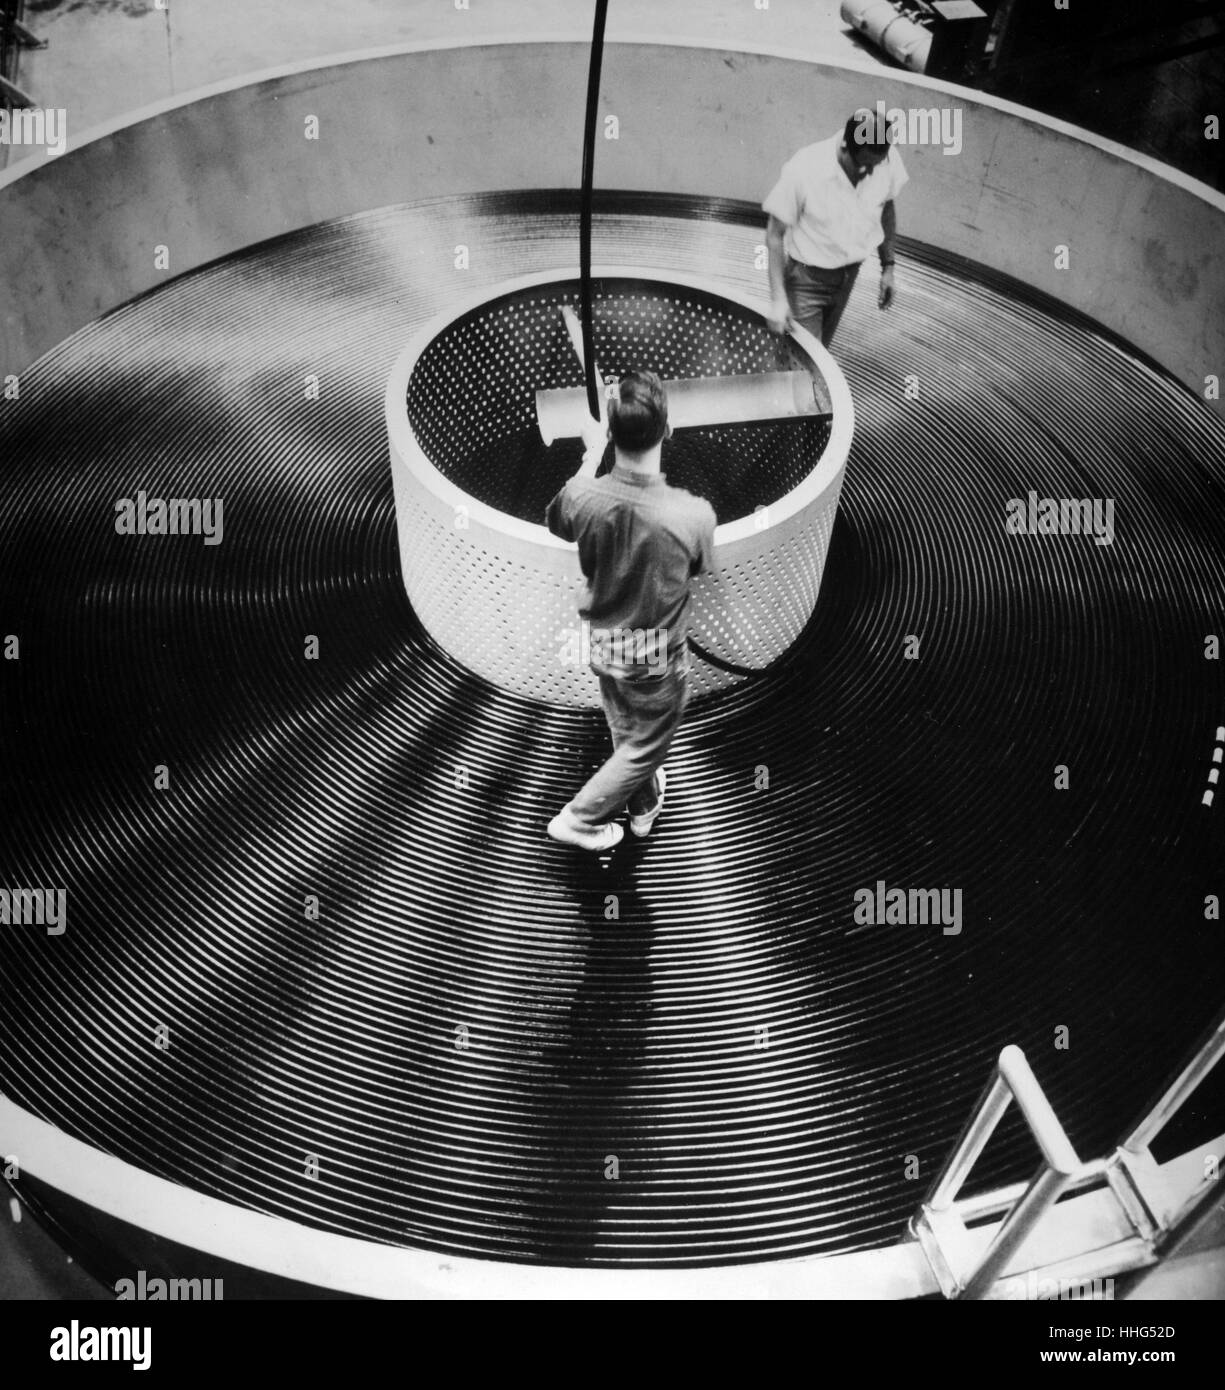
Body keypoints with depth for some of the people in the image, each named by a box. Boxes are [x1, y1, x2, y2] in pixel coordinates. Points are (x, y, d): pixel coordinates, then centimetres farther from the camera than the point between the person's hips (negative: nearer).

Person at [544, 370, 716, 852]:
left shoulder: (582, 497, -24)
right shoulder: (693, 514, -31)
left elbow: (556, 522, 2)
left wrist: (591, 457, 11)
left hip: (604, 645, 4)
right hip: (658, 658, -4)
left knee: (626, 735, 30)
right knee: (646, 747, 24)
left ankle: (644, 804, 55)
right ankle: (579, 818, 33)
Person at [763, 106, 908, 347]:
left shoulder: (888, 161, -16)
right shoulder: (804, 170, -29)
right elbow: (775, 235, -19)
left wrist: (888, 265, 8)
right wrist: (778, 299, -23)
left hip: (848, 275, 5)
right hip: (806, 279, -4)